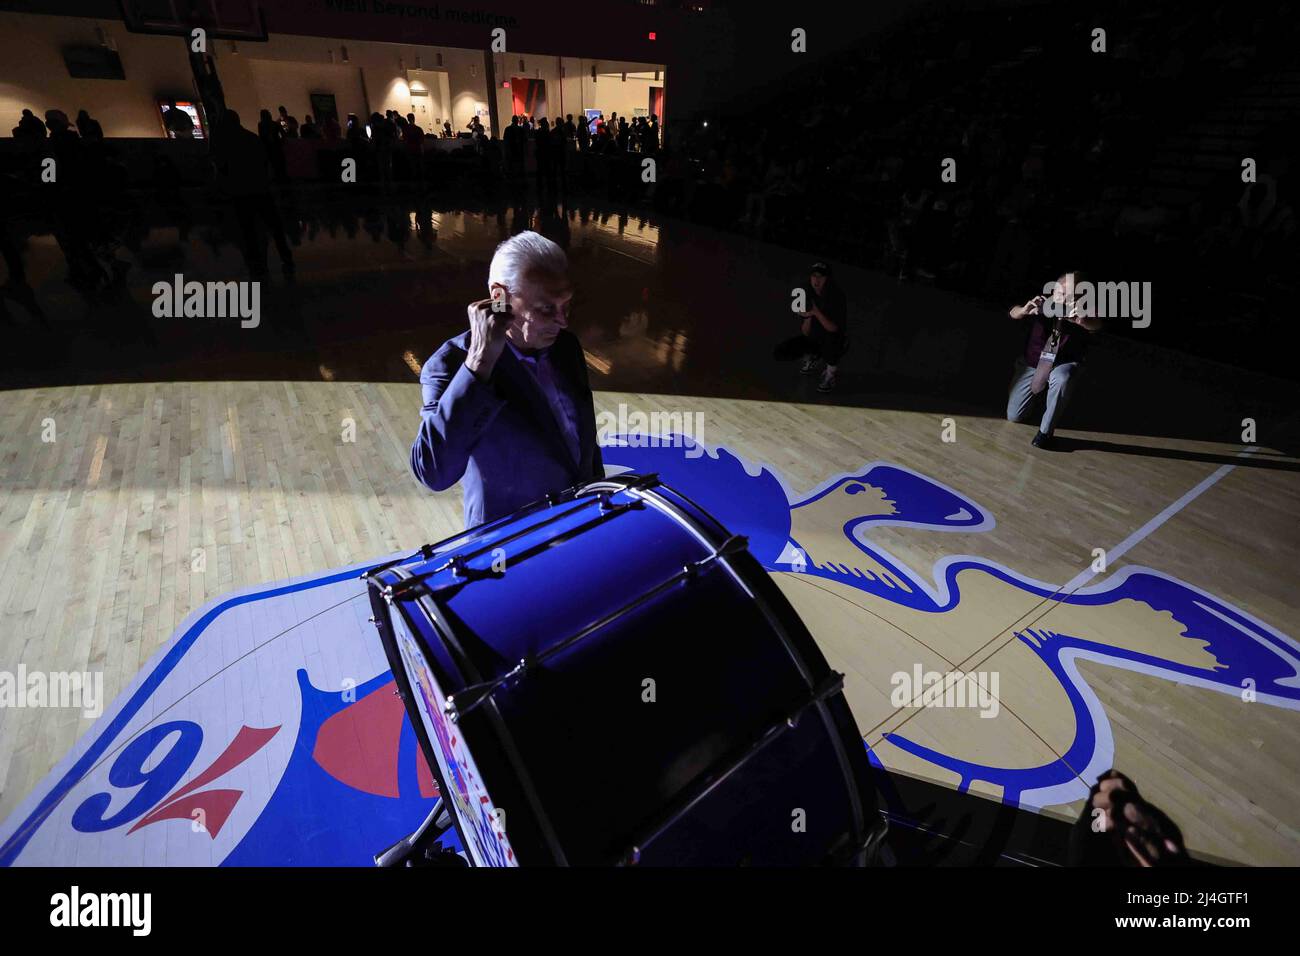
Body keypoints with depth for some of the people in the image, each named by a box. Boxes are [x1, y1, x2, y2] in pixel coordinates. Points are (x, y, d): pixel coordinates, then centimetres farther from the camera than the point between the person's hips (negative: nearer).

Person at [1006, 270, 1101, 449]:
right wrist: (1024, 310, -48)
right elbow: (1014, 313, -25)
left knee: (1062, 379, -40)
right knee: (1014, 416, -1)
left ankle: (1045, 431, -21)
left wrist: (1082, 321, -60)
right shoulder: (1044, 303, -15)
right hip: (1031, 364, 2)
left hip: (1063, 365, -2)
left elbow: (1096, 324, -37)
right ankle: (1040, 397, 35)